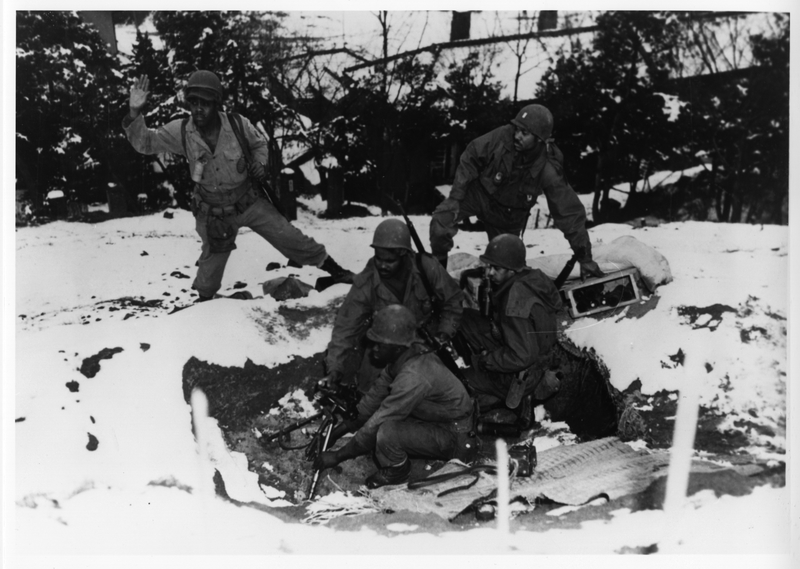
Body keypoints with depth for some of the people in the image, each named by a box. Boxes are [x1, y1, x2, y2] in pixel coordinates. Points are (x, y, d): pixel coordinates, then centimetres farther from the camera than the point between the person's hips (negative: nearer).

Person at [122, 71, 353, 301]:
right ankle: (204, 300, 44)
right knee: (213, 257, 17)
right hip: (213, 212, 0)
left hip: (249, 202, 0)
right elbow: (145, 143, -15)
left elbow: (259, 143, 3)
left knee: (289, 237, 0)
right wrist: (135, 112, -30)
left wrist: (260, 163, -16)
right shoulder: (181, 132, -18)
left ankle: (332, 268, 17)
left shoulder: (238, 125, -18)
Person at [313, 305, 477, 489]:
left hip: (454, 437, -9)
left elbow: (376, 425, -28)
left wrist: (338, 456, -20)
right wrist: (347, 424, 3)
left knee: (386, 432, -29)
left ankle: (394, 472, 0)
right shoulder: (401, 357, -7)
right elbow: (377, 393, 6)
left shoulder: (413, 377, -34)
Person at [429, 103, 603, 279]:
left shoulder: (548, 170, -29)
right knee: (442, 219, -24)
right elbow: (471, 158, -13)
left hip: (508, 215, 1)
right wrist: (455, 196, -17)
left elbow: (569, 212, -23)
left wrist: (585, 258, -20)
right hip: (480, 192, 0)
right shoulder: (502, 137, -30)